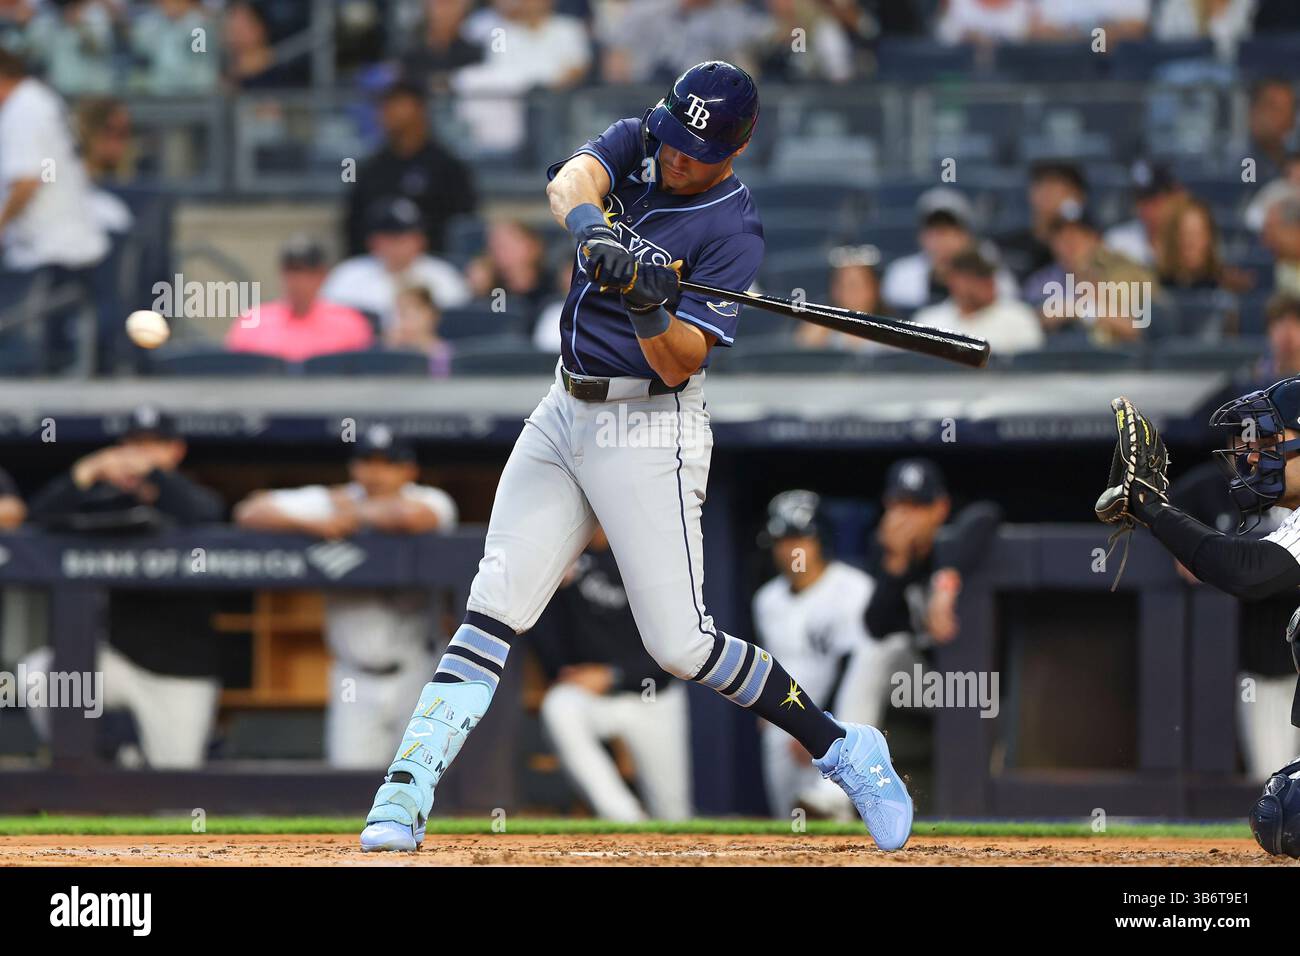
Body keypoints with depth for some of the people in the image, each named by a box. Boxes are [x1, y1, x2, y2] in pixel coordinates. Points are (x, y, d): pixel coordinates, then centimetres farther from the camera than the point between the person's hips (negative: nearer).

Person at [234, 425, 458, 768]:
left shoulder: (431, 501, -6)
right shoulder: (325, 502, 1)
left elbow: (414, 516, -31)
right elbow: (249, 512, -5)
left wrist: (355, 511, -13)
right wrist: (311, 524, -20)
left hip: (418, 675, -2)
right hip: (355, 681, 2)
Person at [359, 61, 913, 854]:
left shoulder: (735, 231, -12)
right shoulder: (637, 144, 4)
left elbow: (680, 364, -18)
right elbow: (571, 180, -18)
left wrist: (650, 309, -37)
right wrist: (591, 226, -40)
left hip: (649, 433, -5)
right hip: (564, 417, 5)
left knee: (679, 644, -9)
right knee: (494, 608, -6)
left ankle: (844, 751, 7)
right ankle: (404, 799, -11)